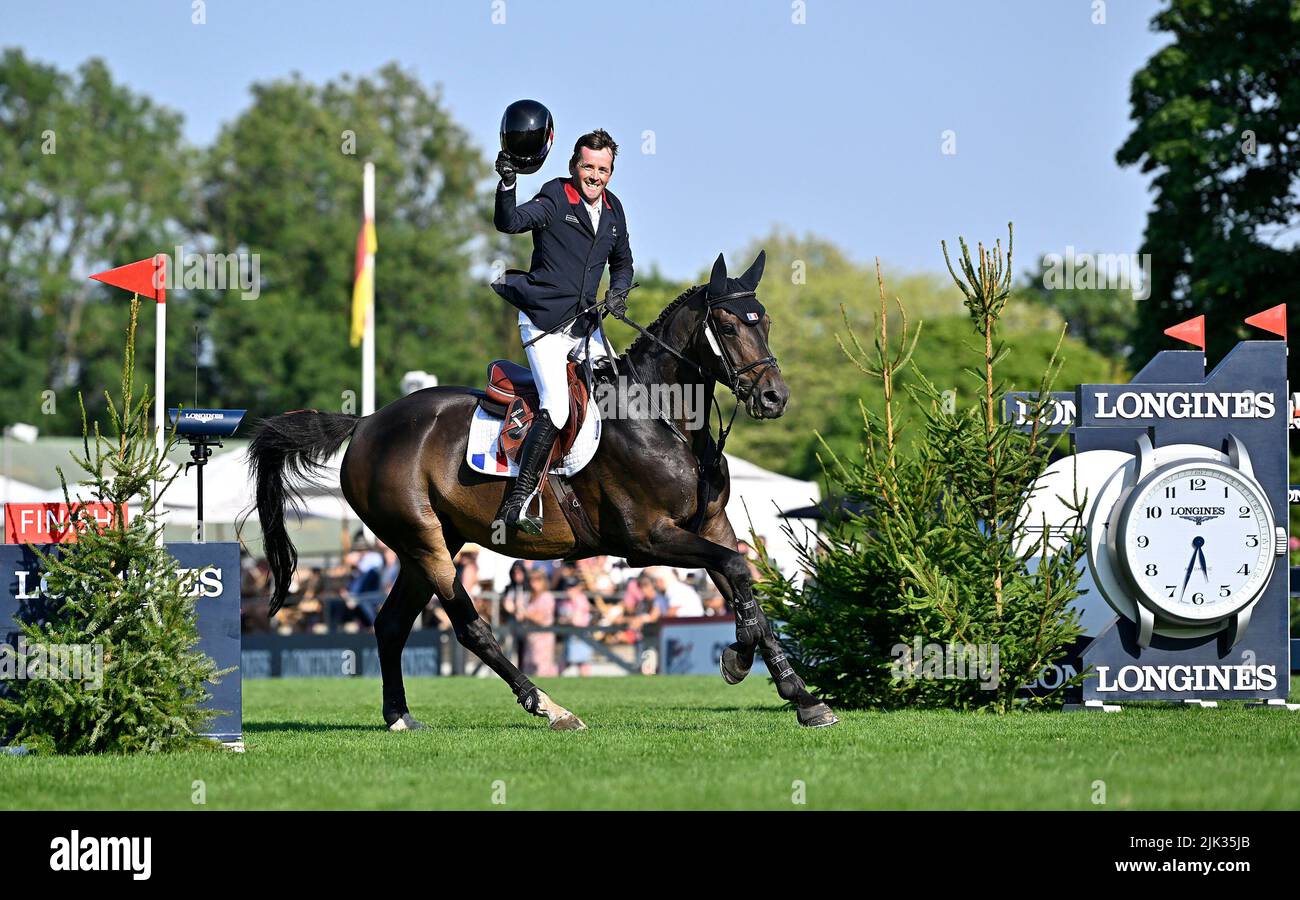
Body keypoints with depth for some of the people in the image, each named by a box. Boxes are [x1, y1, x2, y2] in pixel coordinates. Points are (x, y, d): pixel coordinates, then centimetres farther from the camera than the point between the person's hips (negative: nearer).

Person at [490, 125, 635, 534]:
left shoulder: (613, 209, 11)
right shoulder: (556, 198, -9)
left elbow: (622, 262, 25)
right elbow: (509, 222, -26)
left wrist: (618, 291, 4)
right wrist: (507, 185, -44)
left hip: (585, 320, 7)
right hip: (545, 320, -7)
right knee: (555, 408, -20)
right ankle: (514, 505, -18)